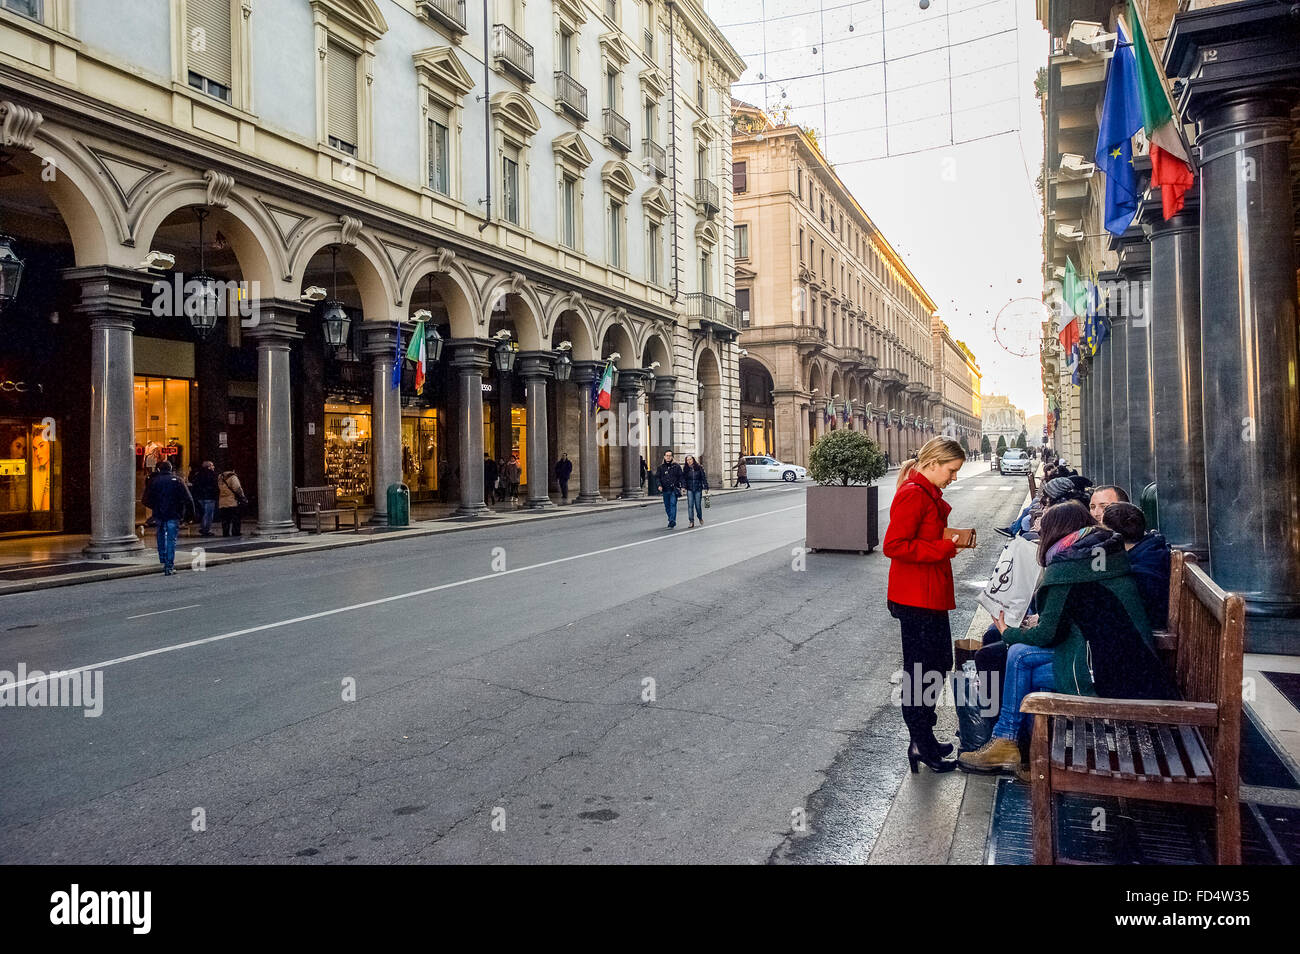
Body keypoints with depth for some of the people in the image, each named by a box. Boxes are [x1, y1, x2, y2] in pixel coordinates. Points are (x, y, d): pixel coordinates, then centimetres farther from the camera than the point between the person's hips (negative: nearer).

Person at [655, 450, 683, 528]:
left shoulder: (677, 466, 3)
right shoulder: (661, 467, 8)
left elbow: (680, 477, 4)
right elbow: (657, 477, 9)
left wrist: (680, 486, -8)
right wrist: (659, 485, -8)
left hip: (674, 490, -3)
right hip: (665, 490, 4)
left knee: (673, 504, -14)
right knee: (667, 506, 11)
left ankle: (672, 522, -19)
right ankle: (671, 520, 28)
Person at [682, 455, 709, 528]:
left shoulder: (699, 468, 0)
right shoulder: (685, 469, 4)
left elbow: (703, 477, 2)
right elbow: (683, 479, 6)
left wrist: (705, 487, -2)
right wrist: (683, 486, -7)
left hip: (698, 489, -1)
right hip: (690, 490, 1)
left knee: (698, 505, 2)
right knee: (690, 505, -7)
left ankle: (700, 518, 29)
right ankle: (692, 521, -3)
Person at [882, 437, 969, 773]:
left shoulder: (928, 494, 14)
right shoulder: (913, 494, -18)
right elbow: (894, 545, -25)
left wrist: (950, 540, 9)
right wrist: (944, 547, -22)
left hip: (931, 596, 11)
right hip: (916, 600, -11)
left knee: (935, 665, 18)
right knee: (920, 670, 0)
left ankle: (924, 739, 31)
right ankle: (921, 744, 12)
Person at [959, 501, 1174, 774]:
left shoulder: (1064, 568, -11)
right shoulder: (1113, 554, 12)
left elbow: (1047, 635, -8)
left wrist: (1009, 633, 11)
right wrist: (1041, 621, 27)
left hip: (1106, 674, -8)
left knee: (1019, 655, 0)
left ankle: (1005, 742, 11)